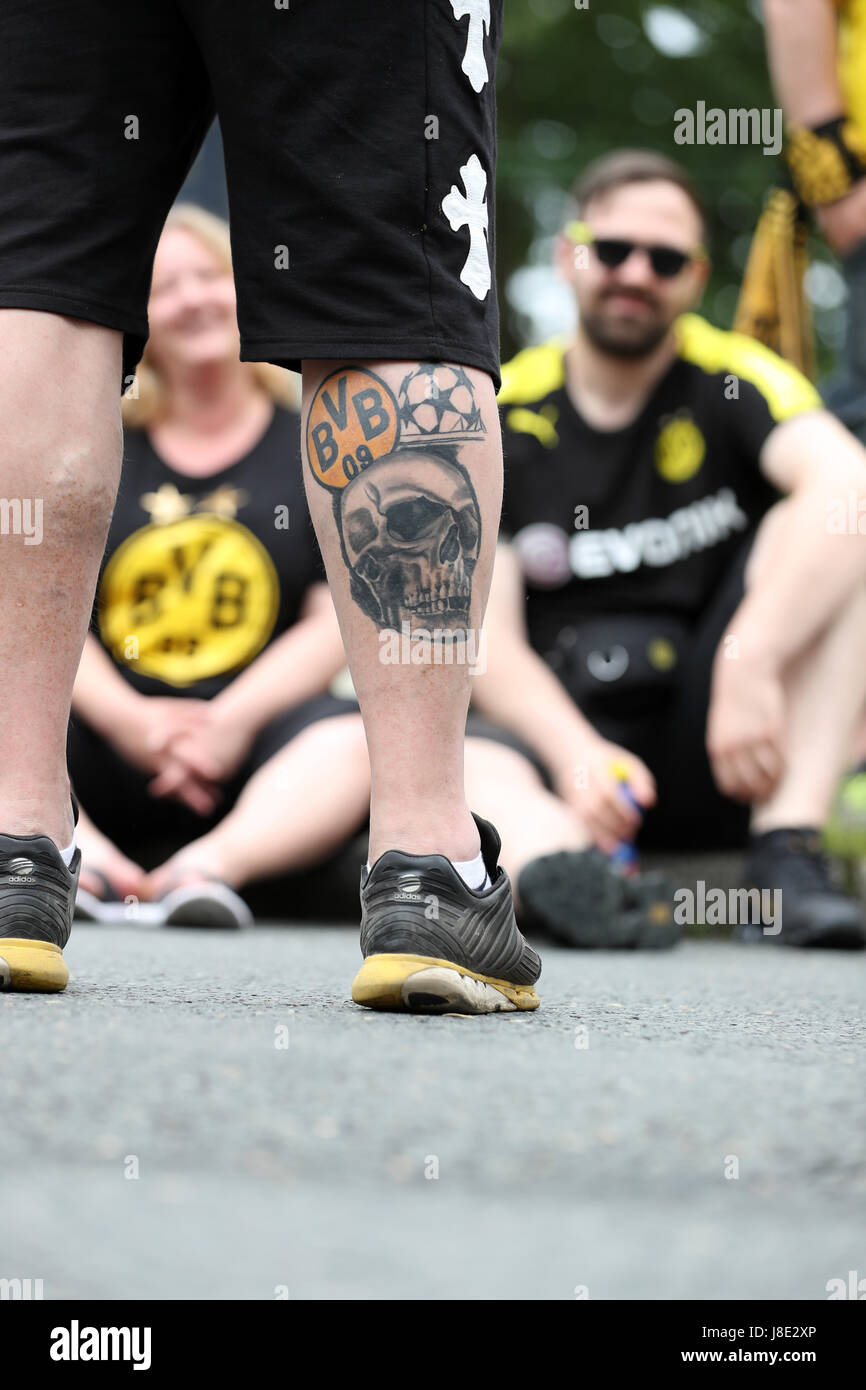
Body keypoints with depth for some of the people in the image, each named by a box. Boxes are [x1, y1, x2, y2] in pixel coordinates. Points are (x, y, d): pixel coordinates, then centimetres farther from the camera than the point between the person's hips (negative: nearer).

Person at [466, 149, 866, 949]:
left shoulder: (731, 381, 0)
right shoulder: (497, 416, 4)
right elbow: (484, 635, -3)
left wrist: (748, 664, -37)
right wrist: (574, 753, -24)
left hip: (714, 757, 1)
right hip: (557, 737, -1)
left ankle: (788, 854, -30)